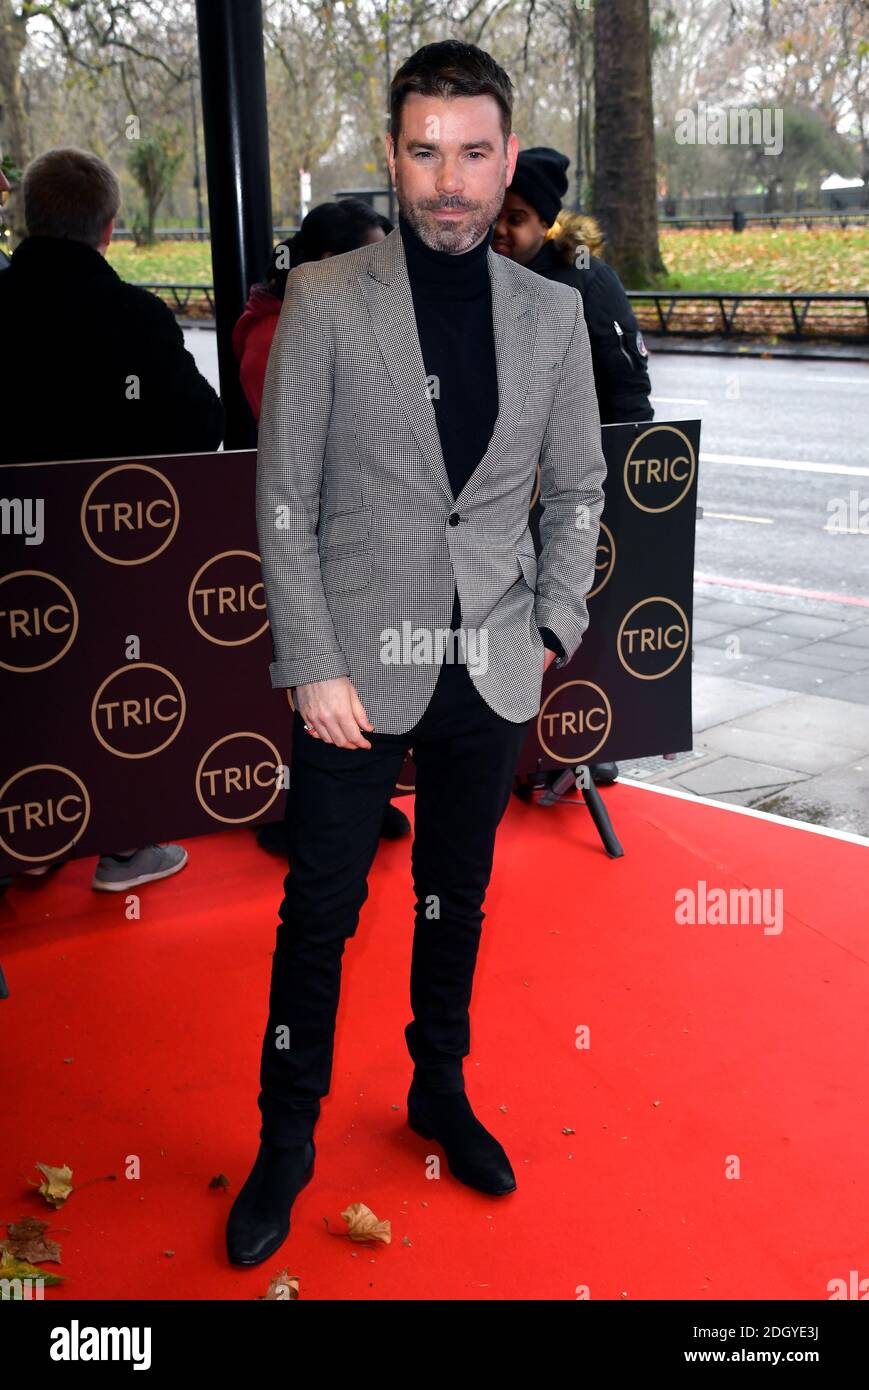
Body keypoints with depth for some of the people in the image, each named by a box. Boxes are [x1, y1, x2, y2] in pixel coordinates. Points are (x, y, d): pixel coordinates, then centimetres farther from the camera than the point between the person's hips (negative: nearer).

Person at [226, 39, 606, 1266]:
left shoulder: (551, 312, 4)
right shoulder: (324, 300, -6)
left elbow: (578, 490, 12)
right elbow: (285, 504, -6)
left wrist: (552, 629, 3)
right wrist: (315, 667, -11)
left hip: (491, 670, 3)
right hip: (362, 665, -3)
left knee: (458, 898, 17)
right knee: (320, 912, 5)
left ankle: (441, 1093, 37)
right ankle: (286, 1140, 24)